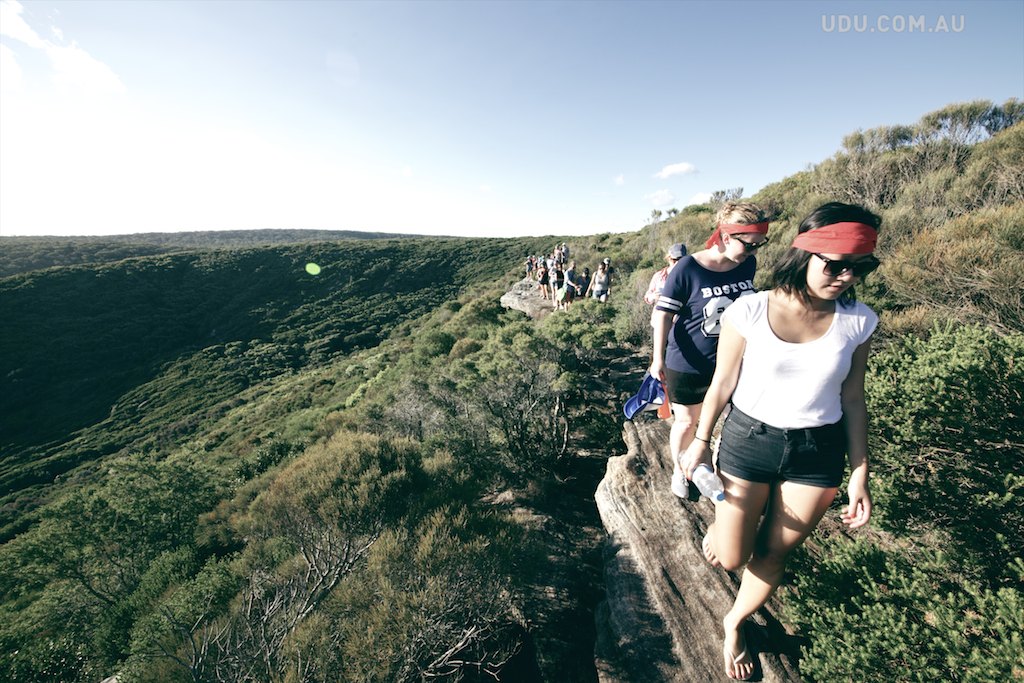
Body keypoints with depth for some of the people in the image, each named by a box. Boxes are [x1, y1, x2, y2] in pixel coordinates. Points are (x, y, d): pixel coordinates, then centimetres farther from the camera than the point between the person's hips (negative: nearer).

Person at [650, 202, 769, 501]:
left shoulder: (748, 264, -3)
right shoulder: (688, 268, -20)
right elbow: (664, 313, -16)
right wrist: (658, 359, -16)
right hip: (688, 364, -4)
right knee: (686, 420, 13)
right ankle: (678, 470, 39)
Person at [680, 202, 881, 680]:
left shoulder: (857, 321, -8)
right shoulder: (749, 312, -16)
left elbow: (852, 398, 1)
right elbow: (722, 384, -6)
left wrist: (860, 474, 3)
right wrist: (701, 440, 2)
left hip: (818, 452, 3)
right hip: (748, 441, -2)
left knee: (773, 555, 17)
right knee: (730, 558, 8)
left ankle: (734, 625, 45)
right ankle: (717, 526, 46)